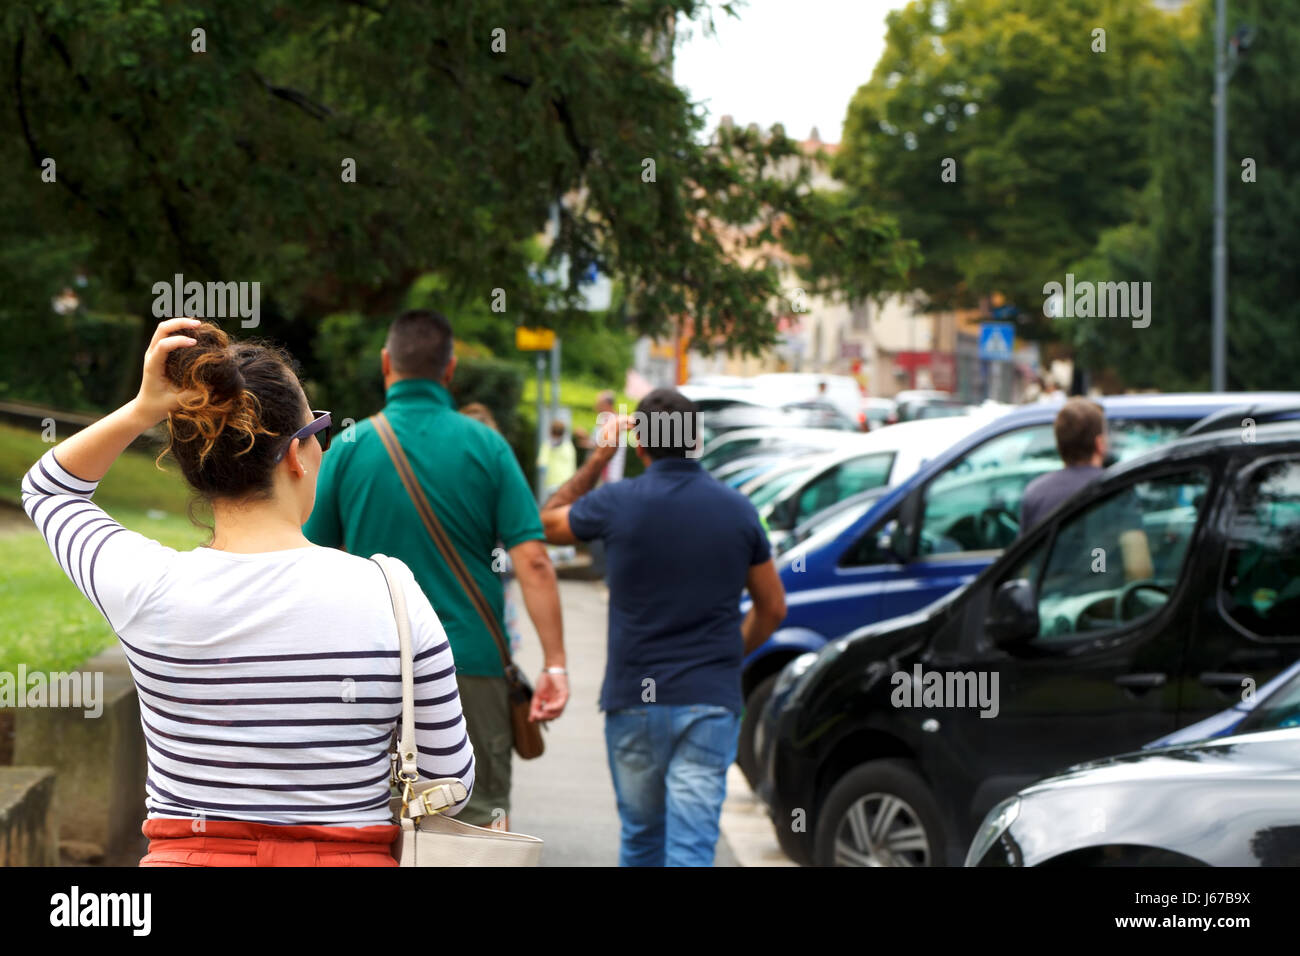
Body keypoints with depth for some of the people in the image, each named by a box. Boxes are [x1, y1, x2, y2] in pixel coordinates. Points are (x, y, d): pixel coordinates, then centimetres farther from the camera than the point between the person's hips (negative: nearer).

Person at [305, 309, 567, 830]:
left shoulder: (352, 446, 0)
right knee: (482, 817, 6)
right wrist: (554, 663, -6)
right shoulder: (485, 446, -2)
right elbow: (532, 562, -9)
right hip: (472, 664, -1)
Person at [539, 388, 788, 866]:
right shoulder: (736, 509, 1)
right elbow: (772, 608, 10)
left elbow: (549, 522, 15)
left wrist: (597, 459, 19)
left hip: (633, 701, 0)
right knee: (691, 844, -5)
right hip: (710, 702, 0)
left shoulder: (618, 502, -6)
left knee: (641, 836, 19)